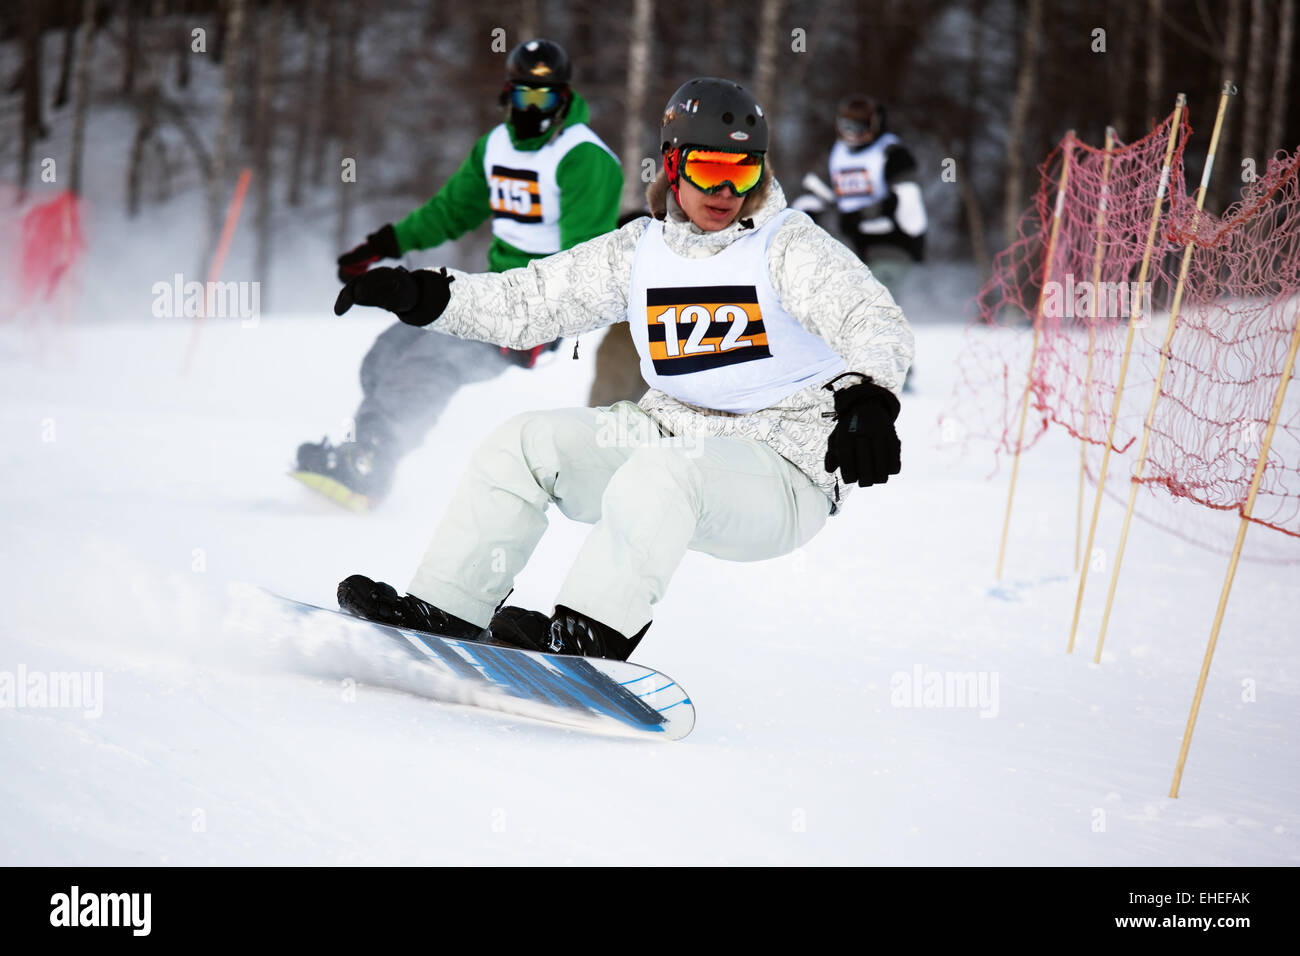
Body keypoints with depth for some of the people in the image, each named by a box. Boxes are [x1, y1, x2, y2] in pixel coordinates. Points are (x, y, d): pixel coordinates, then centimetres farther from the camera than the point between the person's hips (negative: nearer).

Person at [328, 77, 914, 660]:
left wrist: (865, 399, -44)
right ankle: (443, 610, -6)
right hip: (668, 433, 6)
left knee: (659, 475, -36)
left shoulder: (790, 248, -9)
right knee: (523, 443, -8)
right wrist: (422, 295, -3)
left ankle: (590, 635, -41)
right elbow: (527, 302, 9)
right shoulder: (641, 250, 6)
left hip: (783, 472, -6)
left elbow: (878, 325, -22)